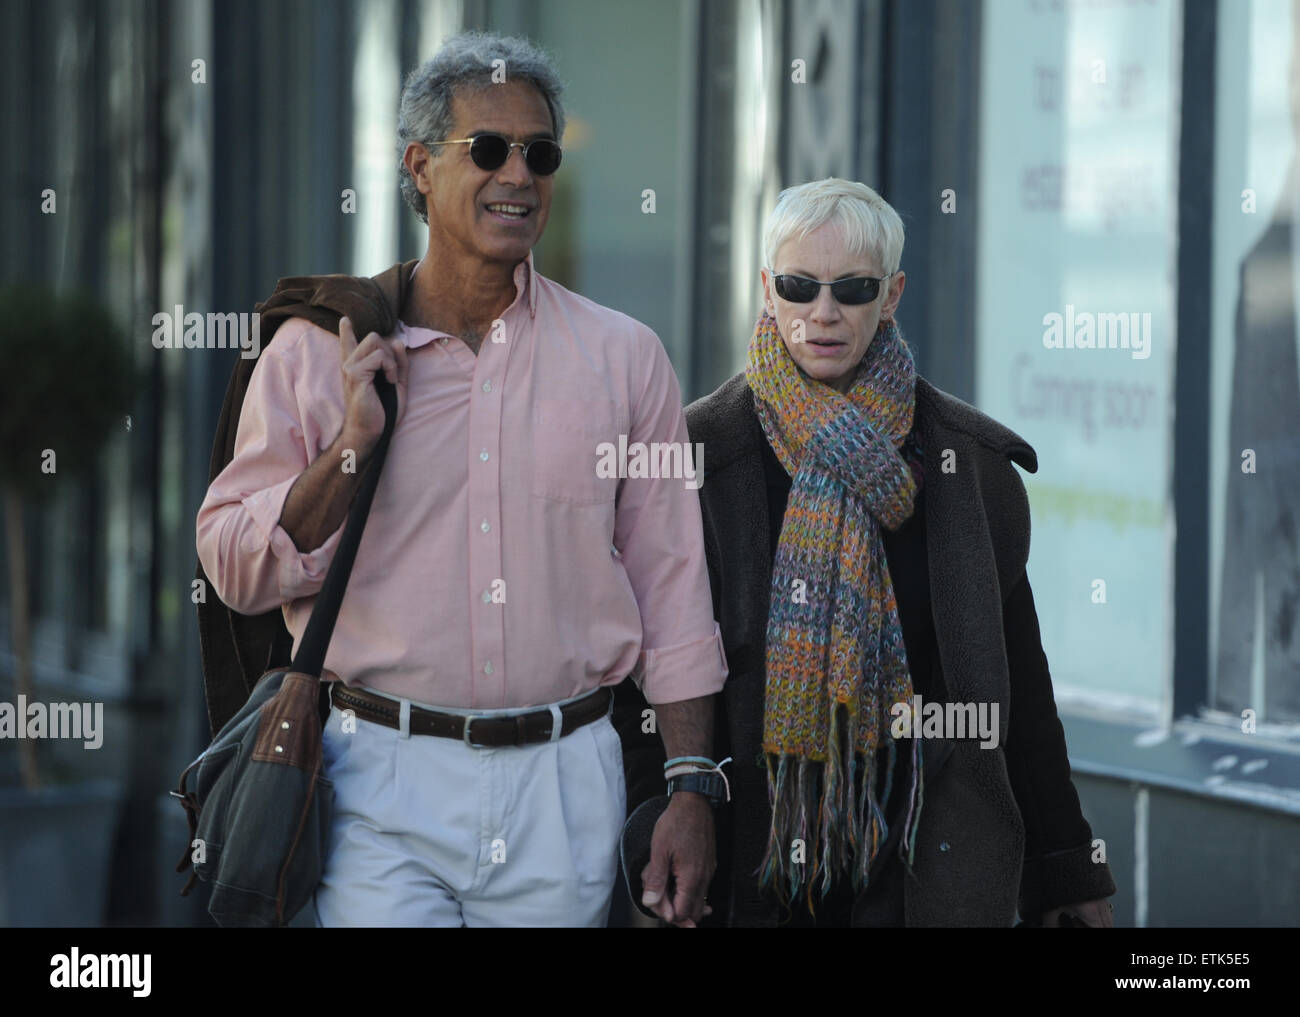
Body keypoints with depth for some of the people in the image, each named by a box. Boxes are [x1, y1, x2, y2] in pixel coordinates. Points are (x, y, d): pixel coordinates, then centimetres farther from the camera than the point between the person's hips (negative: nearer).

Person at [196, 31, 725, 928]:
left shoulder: (624, 358, 7)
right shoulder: (319, 349, 4)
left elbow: (671, 586, 8)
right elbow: (237, 571, 2)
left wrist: (692, 789, 3)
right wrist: (352, 445, -11)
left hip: (565, 787, 1)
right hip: (382, 788, -1)